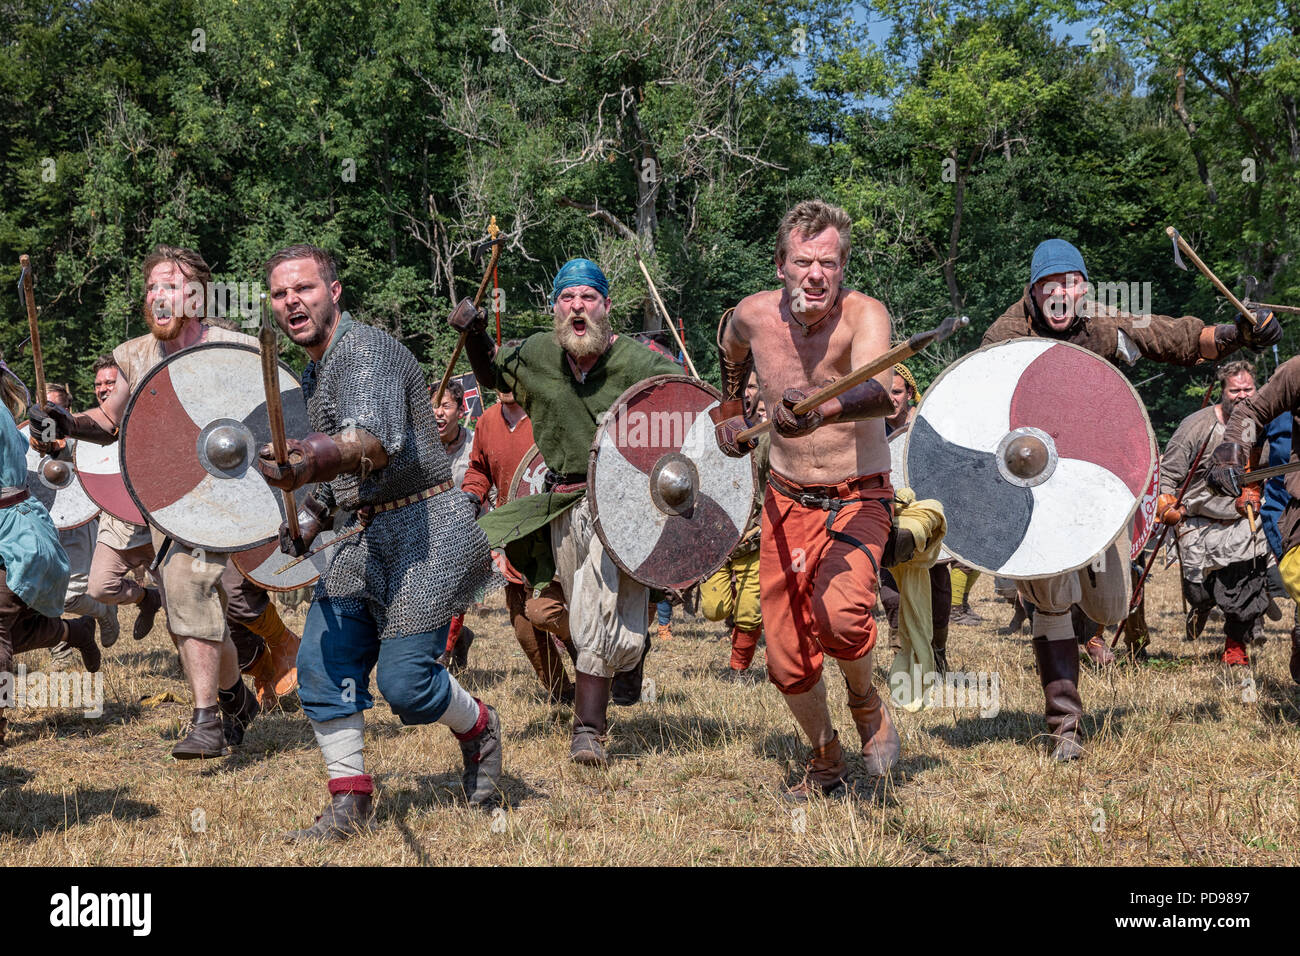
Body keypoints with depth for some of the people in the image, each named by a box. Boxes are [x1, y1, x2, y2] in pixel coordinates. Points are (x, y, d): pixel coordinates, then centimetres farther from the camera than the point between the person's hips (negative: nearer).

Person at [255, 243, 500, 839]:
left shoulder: (365, 352, -16)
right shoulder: (315, 372, 15)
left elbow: (375, 441, -36)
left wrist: (309, 463, -55)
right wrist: (307, 521, 8)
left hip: (426, 528, -9)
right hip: (367, 535, 9)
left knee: (403, 680, -12)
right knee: (321, 666, 0)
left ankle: (479, 728, 20)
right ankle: (349, 802, 10)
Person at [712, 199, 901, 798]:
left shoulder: (864, 315, -21)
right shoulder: (753, 314, -8)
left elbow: (881, 392, -43)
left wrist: (823, 411, -60)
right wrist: (731, 408, 25)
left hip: (858, 500, -4)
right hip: (787, 501, 4)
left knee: (839, 616, -31)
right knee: (787, 661, 2)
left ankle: (864, 698, 4)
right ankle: (826, 762, 32)